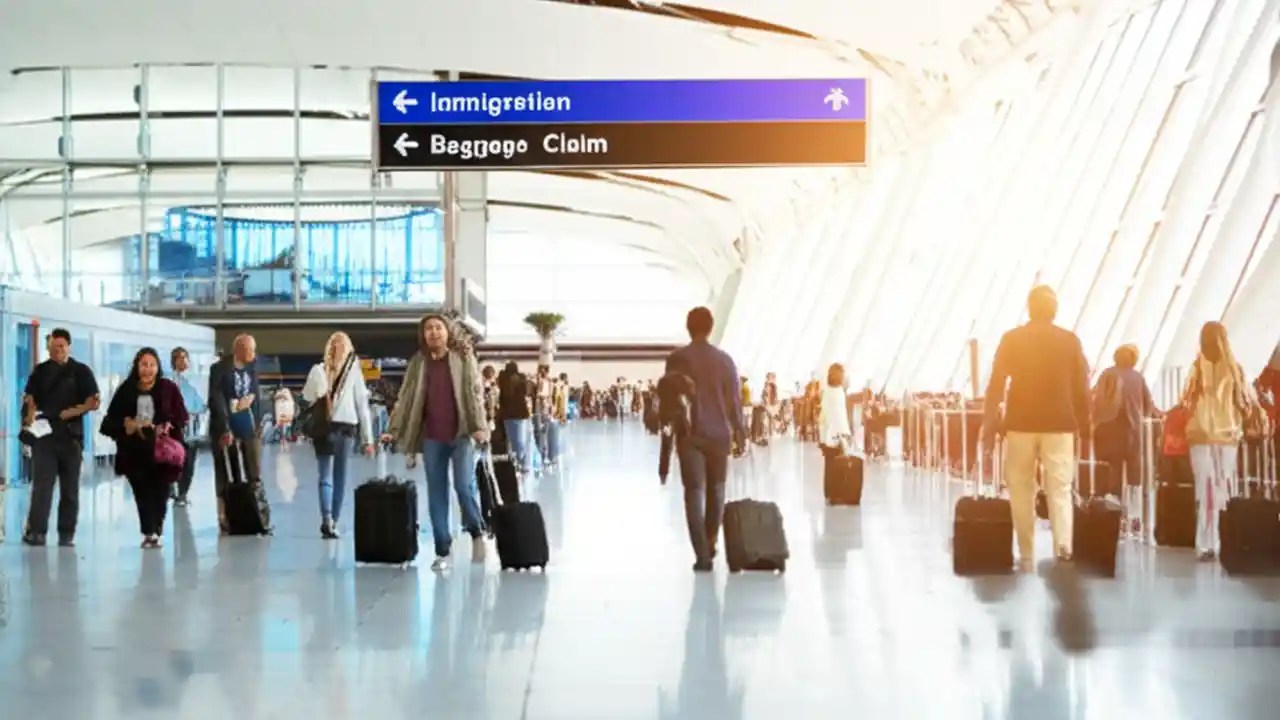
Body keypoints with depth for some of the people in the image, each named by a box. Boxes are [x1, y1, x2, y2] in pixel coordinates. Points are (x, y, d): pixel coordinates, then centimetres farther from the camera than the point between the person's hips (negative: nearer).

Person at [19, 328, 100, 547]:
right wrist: (29, 418, -9)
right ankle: (36, 531, -11)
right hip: (44, 434, 0)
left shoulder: (81, 371, 6)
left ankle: (67, 534, 9)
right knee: (42, 483, -7)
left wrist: (74, 411, -13)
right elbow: (29, 399, 9)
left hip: (71, 434, 0)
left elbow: (94, 402, 1)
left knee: (70, 487, 4)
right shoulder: (40, 371, 12)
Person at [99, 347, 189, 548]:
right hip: (134, 451, 1)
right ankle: (150, 533, -4)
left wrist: (168, 427, -16)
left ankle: (155, 530, 14)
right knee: (142, 492, -4)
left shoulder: (169, 388, 0)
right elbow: (112, 418, 7)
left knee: (159, 491, 0)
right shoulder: (126, 389, 4)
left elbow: (182, 417, 2)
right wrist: (127, 424, -12)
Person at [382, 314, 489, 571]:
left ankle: (477, 533, 12)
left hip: (462, 433, -3)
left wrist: (479, 427, -15)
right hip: (432, 437, 3)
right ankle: (442, 551, 12)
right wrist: (394, 431, 0)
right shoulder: (418, 363, 8)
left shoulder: (464, 359, 2)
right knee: (436, 494, 4)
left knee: (465, 486, -14)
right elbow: (406, 399, 8)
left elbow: (474, 393, -4)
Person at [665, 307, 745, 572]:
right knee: (716, 489, 18)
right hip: (719, 433, 2)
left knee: (694, 492, -1)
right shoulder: (724, 359, 0)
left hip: (689, 434, -1)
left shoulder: (676, 359, -4)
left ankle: (702, 555, -8)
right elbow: (734, 399, 2)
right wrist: (739, 430, 13)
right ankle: (710, 545, 24)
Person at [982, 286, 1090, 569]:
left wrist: (989, 426, 3)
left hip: (1020, 425, 0)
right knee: (1060, 489, 0)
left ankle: (1026, 556, 8)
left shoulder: (1011, 339, 0)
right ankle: (1063, 545, -19)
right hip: (1059, 426, 0)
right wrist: (1084, 428, 11)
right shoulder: (1070, 341, 3)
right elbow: (1082, 388, 4)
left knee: (1022, 492, 8)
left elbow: (996, 385, -2)